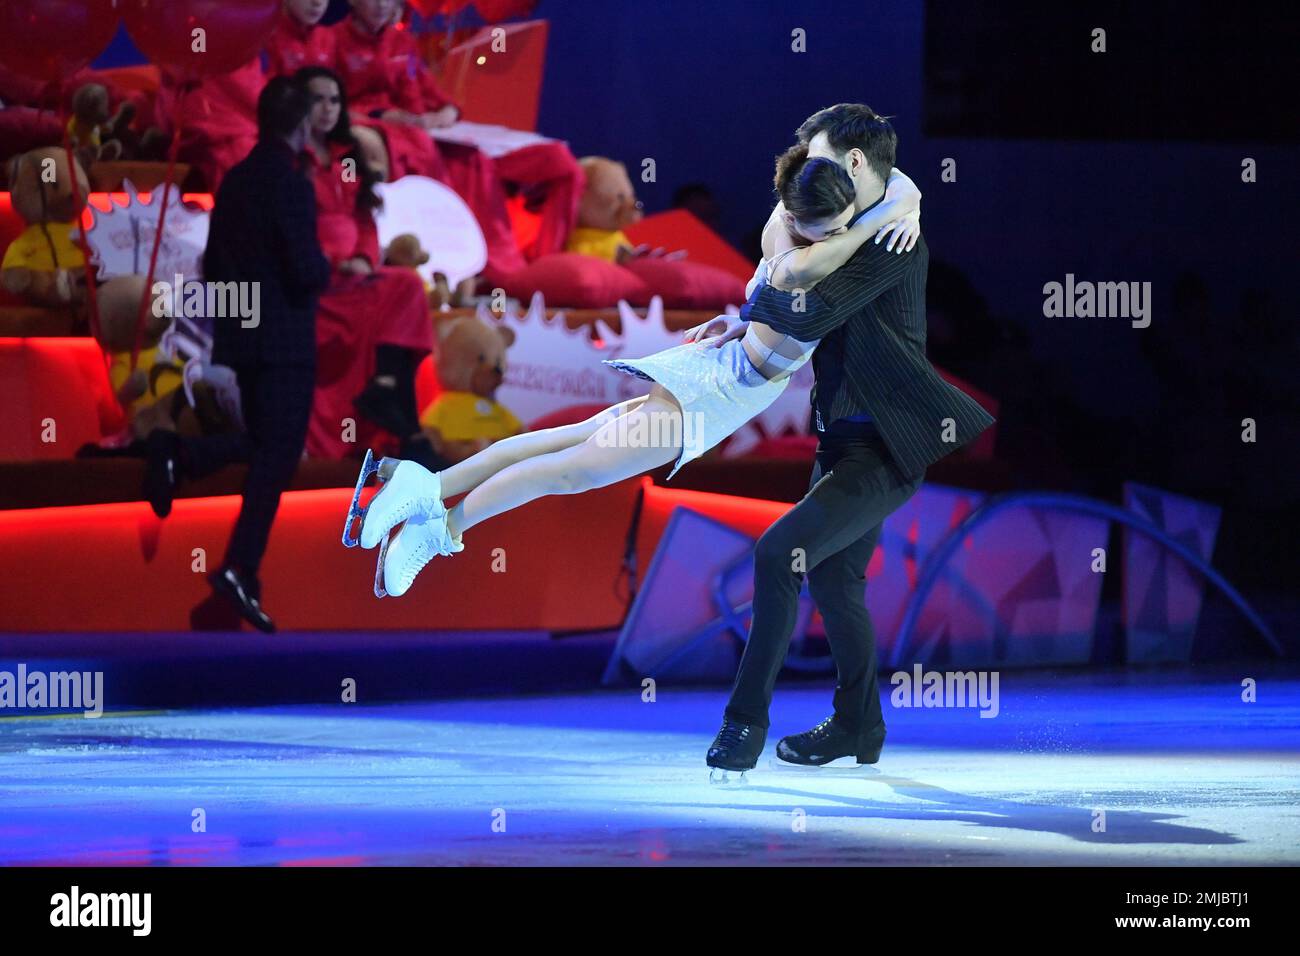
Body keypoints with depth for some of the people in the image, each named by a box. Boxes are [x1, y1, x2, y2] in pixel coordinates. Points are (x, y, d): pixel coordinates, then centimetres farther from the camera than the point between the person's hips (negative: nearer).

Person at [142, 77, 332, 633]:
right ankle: (239, 571, -6)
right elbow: (308, 271, -20)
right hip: (284, 342, -8)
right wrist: (324, 270, 1)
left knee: (262, 445, 19)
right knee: (276, 457, -2)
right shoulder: (291, 185, -15)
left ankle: (178, 455, -4)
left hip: (241, 337, 8)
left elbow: (213, 266, 15)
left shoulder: (235, 181, 10)